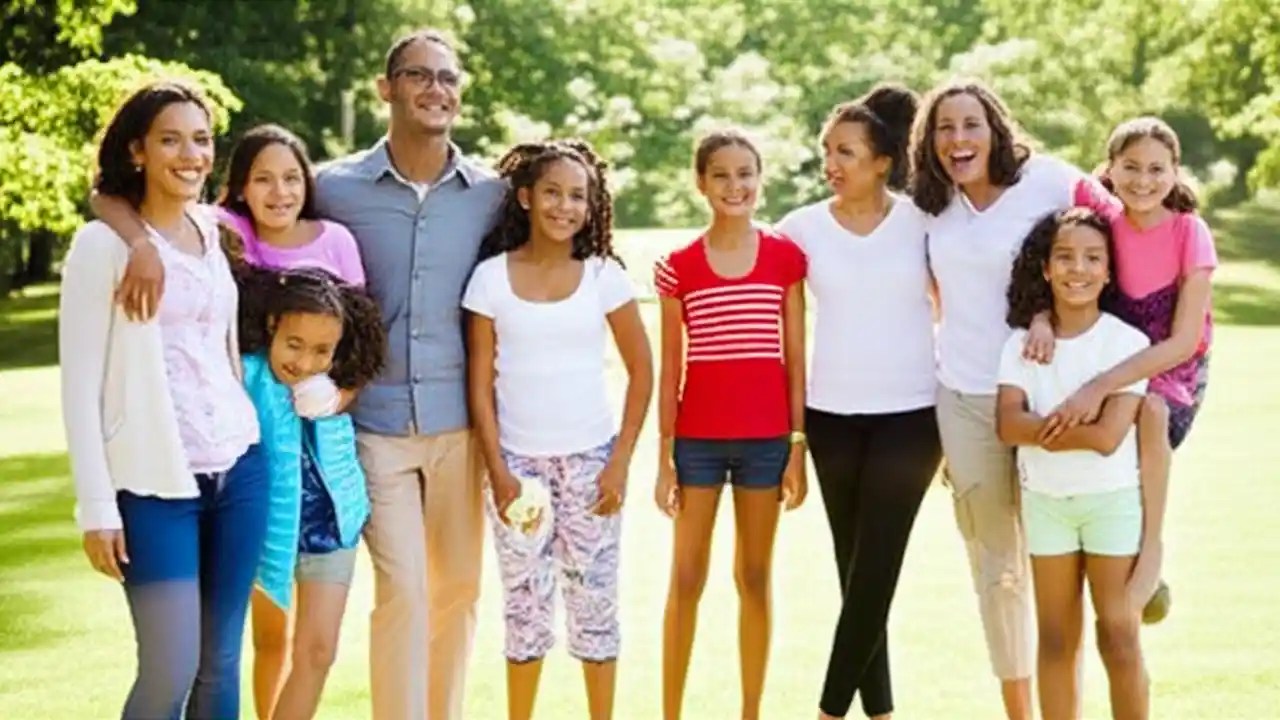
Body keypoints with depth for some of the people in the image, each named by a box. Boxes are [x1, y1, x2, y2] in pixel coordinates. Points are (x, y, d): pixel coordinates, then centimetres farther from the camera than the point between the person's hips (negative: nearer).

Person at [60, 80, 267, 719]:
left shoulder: (217, 237, 11)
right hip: (155, 483, -5)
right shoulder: (103, 243, -6)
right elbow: (80, 384, -8)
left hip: (238, 472, 6)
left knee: (220, 665, 9)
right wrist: (97, 506, -12)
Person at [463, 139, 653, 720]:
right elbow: (481, 383, 0)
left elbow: (641, 372, 3)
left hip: (589, 460, 0)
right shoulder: (491, 277, -2)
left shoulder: (604, 276, -1)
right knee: (525, 604, 6)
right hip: (519, 462, 0)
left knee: (594, 599, 5)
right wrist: (497, 471, -7)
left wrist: (620, 463, -3)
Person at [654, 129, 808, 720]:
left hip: (766, 436, 0)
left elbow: (796, 357, 3)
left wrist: (798, 447, -1)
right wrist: (664, 457, 1)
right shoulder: (678, 267, 1)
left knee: (755, 577, 9)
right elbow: (670, 367, 4)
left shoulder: (785, 257, 2)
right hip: (697, 436, 0)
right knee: (686, 578, 4)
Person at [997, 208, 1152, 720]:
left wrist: (1042, 428, -13)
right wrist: (1072, 422, -21)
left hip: (1112, 500, -3)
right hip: (1044, 500, 3)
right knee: (1057, 639, 10)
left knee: (1119, 639, 0)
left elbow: (1108, 435, -19)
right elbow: (1008, 425, -14)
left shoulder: (1127, 342, -10)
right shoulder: (1021, 343, -1)